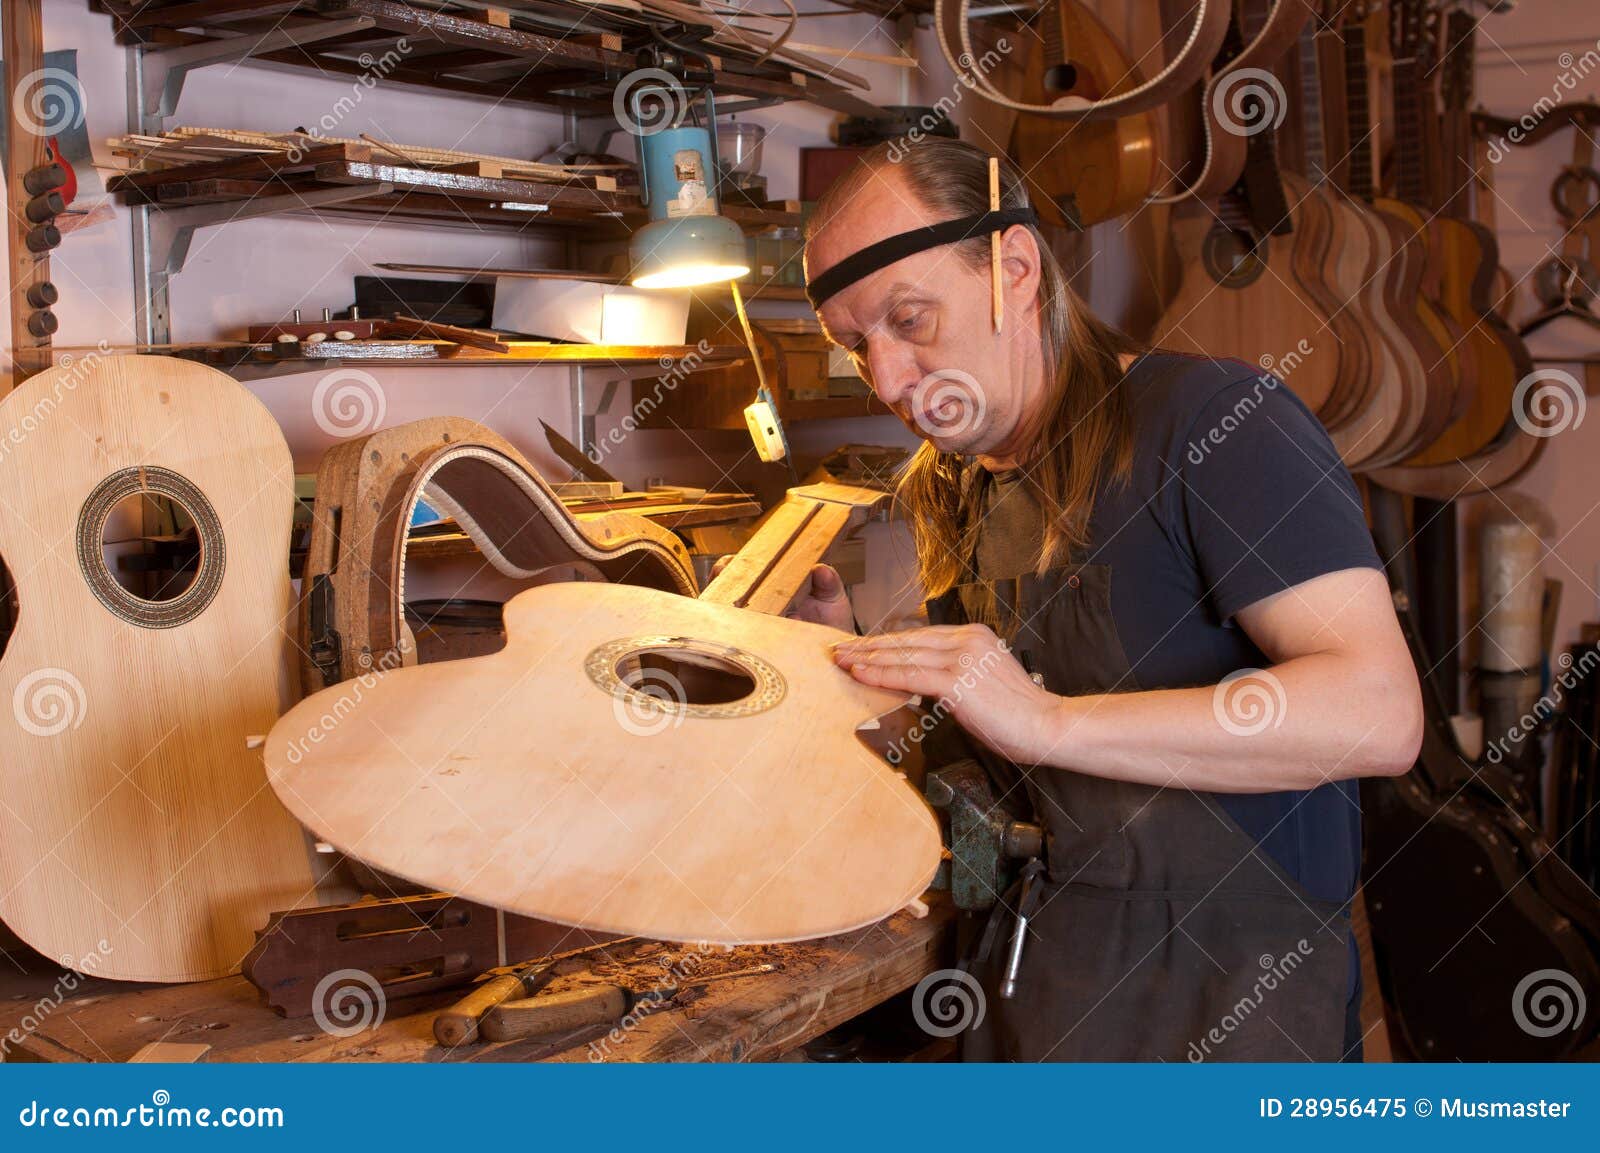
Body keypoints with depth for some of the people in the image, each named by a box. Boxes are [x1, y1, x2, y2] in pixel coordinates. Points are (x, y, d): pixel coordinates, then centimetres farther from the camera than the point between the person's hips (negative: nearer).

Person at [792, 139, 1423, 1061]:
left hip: (1226, 993, -6)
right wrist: (850, 659, -2)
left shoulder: (1212, 417, -16)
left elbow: (1378, 714, -26)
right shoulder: (949, 492, 8)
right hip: (1021, 968, 7)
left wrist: (1050, 721, -29)